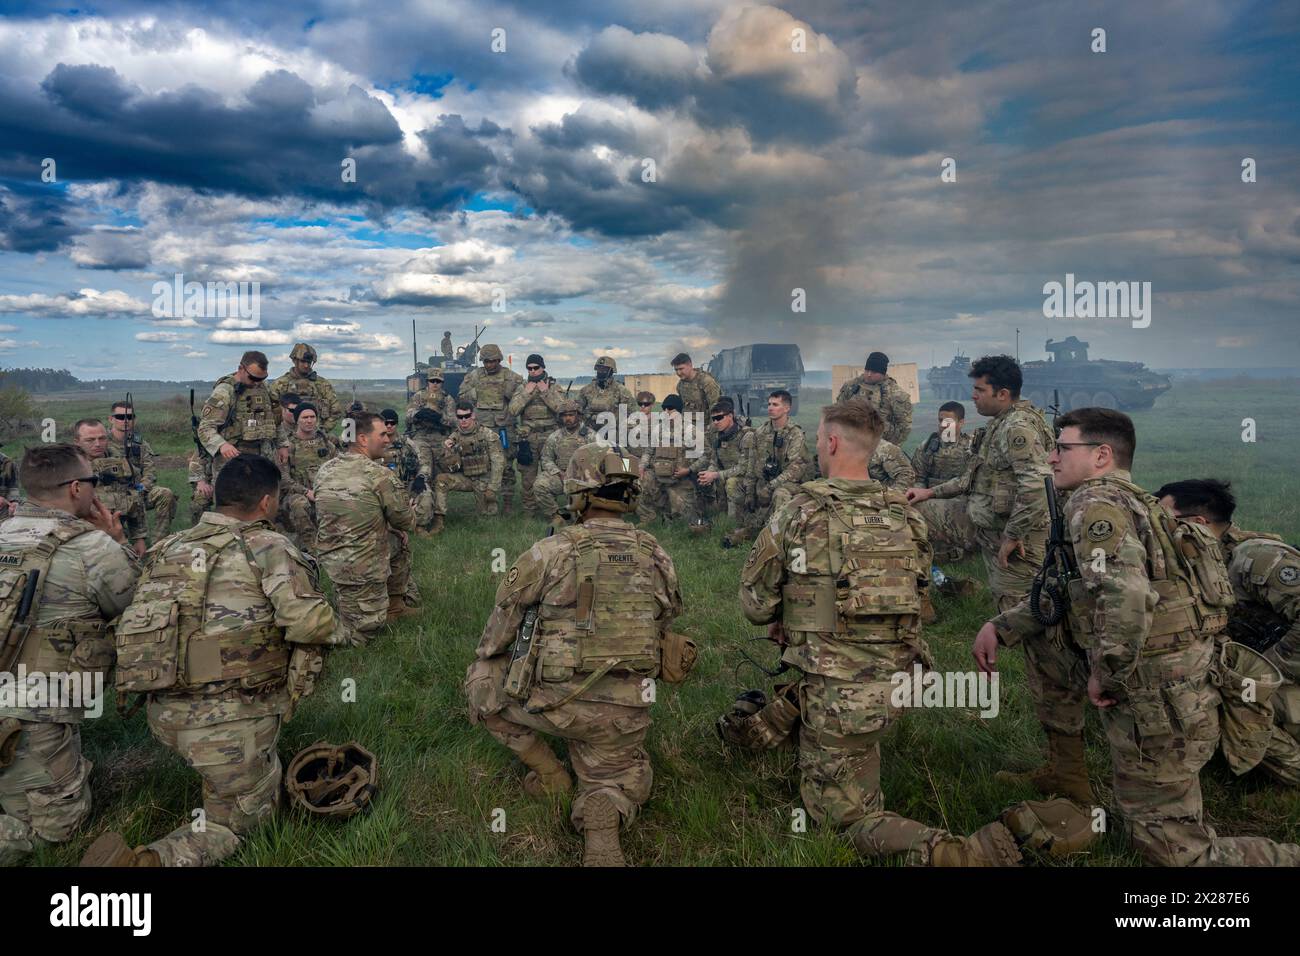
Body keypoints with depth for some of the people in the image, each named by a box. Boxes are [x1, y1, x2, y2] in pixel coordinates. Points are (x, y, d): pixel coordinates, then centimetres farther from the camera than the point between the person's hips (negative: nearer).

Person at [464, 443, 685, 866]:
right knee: (625, 777, 29)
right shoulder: (657, 557, 0)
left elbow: (497, 636, 2)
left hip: (557, 701, -3)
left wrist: (484, 660, 24)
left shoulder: (549, 552, -10)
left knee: (481, 679, 23)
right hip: (626, 712, 3)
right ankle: (605, 807, -7)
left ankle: (548, 772, 17)